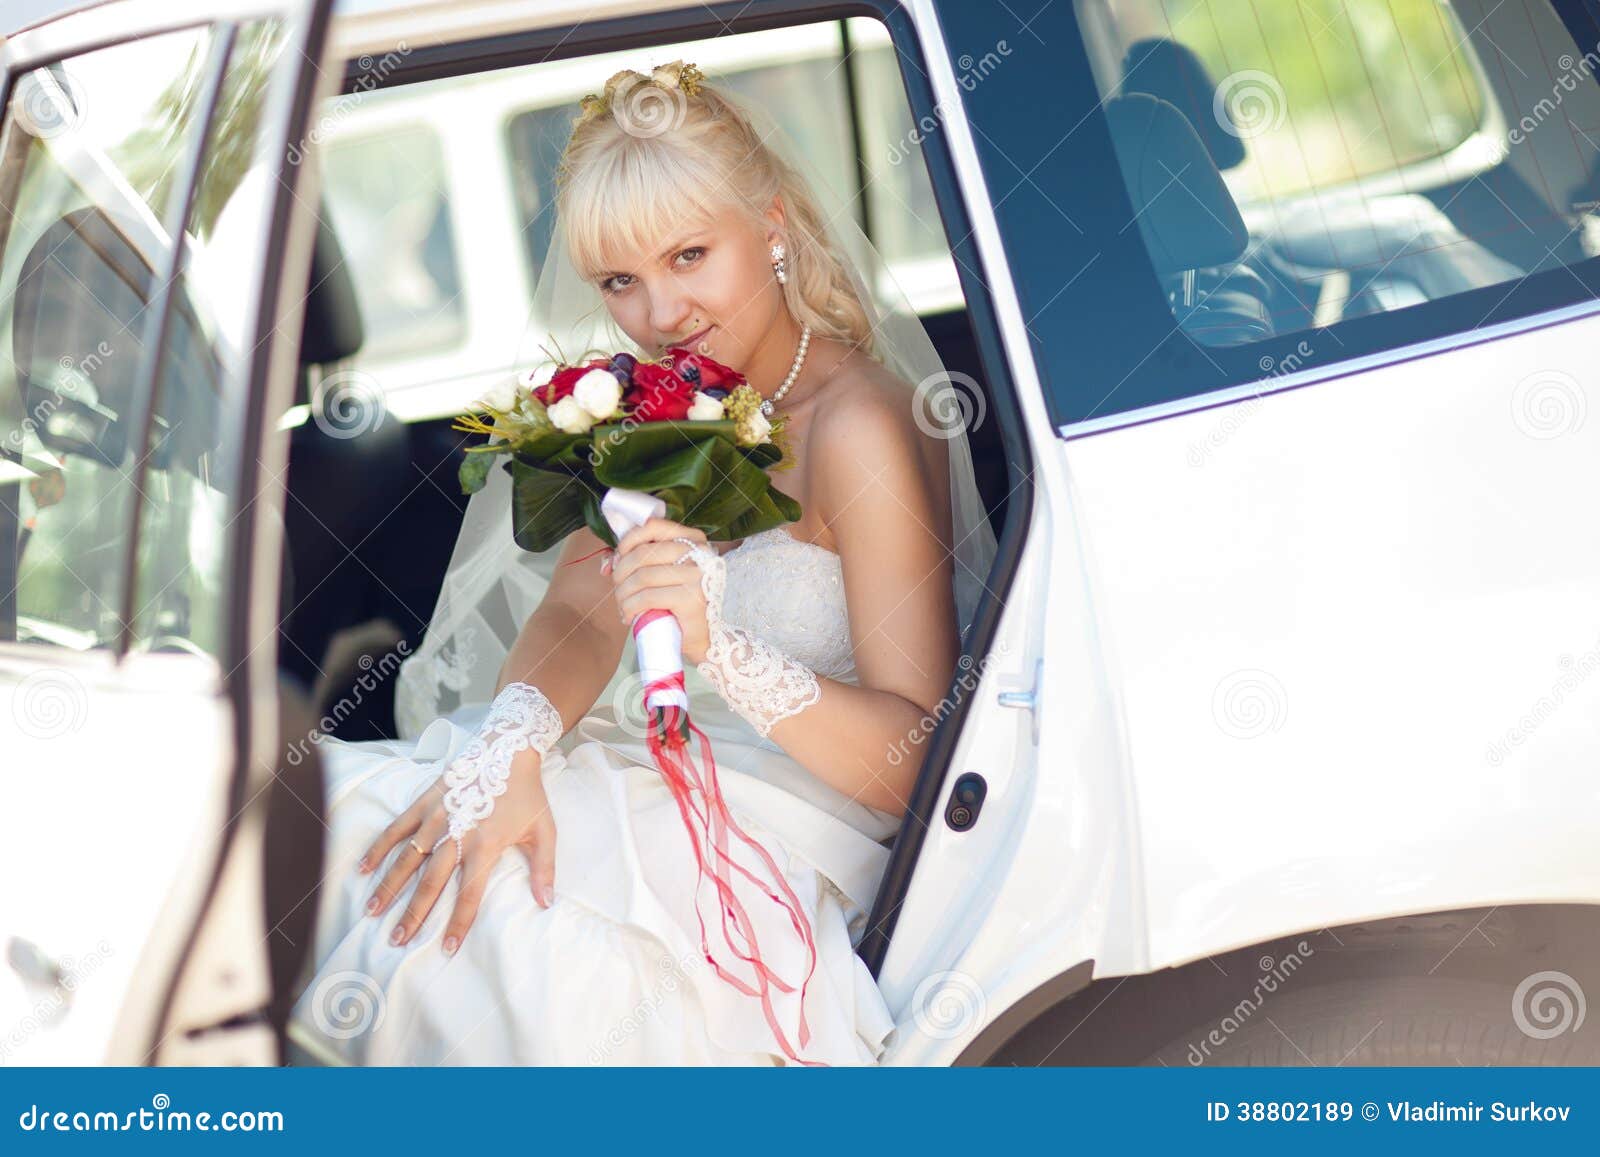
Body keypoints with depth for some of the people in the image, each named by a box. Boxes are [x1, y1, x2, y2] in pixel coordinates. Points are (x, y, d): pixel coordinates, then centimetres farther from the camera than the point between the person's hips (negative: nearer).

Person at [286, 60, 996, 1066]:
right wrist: (509, 749, -20)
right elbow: (580, 608, 1)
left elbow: (921, 764, -19)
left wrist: (721, 647, -34)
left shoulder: (856, 428, -14)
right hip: (635, 783, 7)